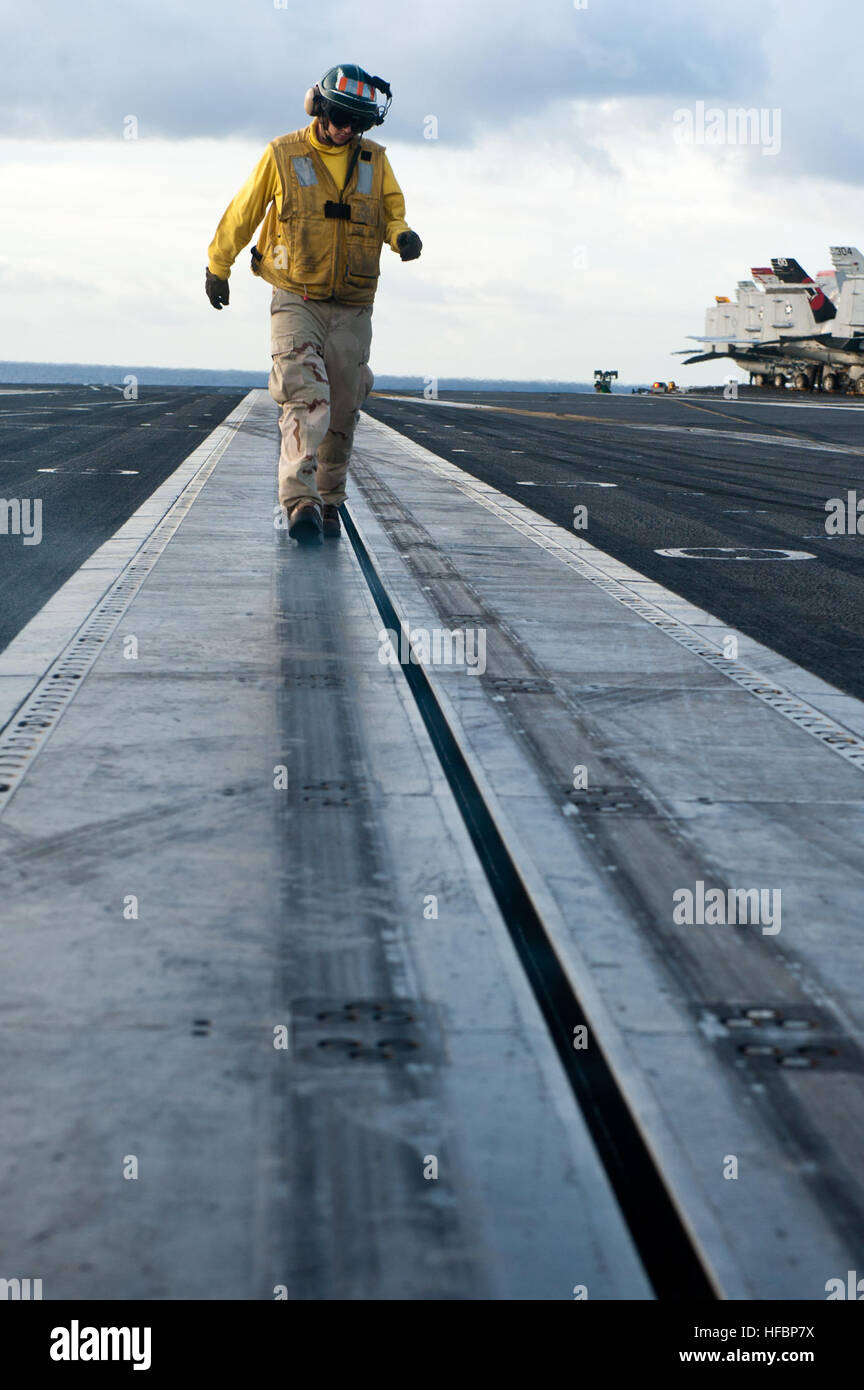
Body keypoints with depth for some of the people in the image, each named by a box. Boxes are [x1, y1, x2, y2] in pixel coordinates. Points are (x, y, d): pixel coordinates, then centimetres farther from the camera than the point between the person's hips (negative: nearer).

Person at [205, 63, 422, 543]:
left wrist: (403, 236, -11)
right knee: (305, 398, -19)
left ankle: (329, 502, 22)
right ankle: (300, 503, -27)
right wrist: (217, 267, 16)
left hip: (352, 309, 3)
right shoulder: (281, 155, -1)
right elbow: (242, 213, 9)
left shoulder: (374, 161, 7)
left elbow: (392, 211, 14)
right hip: (296, 301, -3)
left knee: (341, 412, 7)